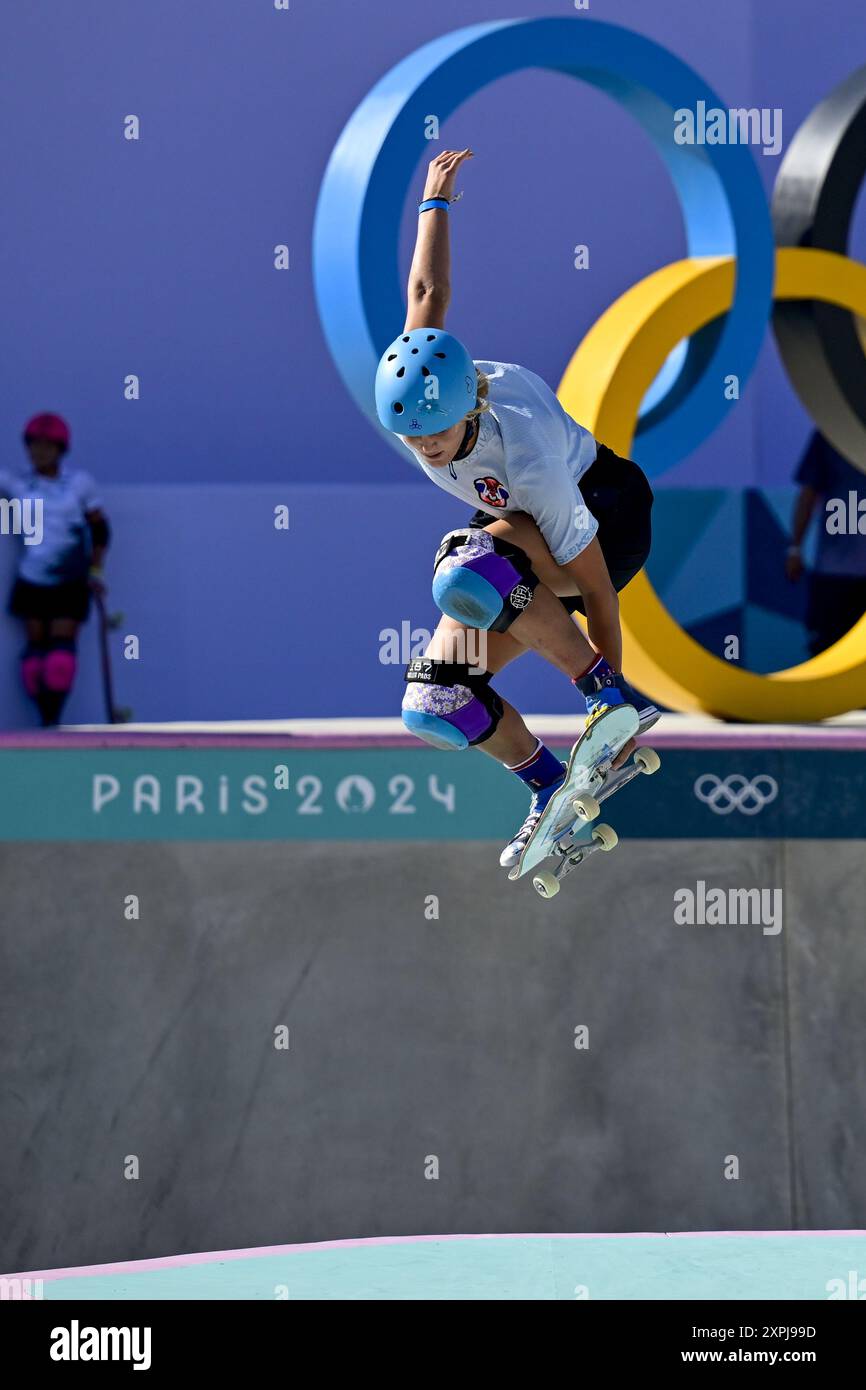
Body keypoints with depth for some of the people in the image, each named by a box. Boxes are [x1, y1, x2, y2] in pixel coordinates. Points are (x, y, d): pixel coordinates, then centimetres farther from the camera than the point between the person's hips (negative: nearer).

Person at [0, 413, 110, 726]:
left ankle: (53, 722, -9)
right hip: (31, 580, 1)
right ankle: (45, 723, 7)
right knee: (36, 645, 0)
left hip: (71, 583, -1)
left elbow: (99, 527, 6)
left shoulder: (80, 483, -1)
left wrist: (95, 569, 0)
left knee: (62, 645, -10)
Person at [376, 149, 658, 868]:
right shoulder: (413, 388, -22)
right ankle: (552, 787, 7)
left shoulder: (527, 460, -38)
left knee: (464, 578, -40)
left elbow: (594, 585, -30)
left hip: (610, 515, -7)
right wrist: (436, 200, 16)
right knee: (434, 703, -12)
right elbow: (428, 289, -3)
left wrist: (611, 695, -23)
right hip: (521, 526, 7)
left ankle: (611, 694, -27)